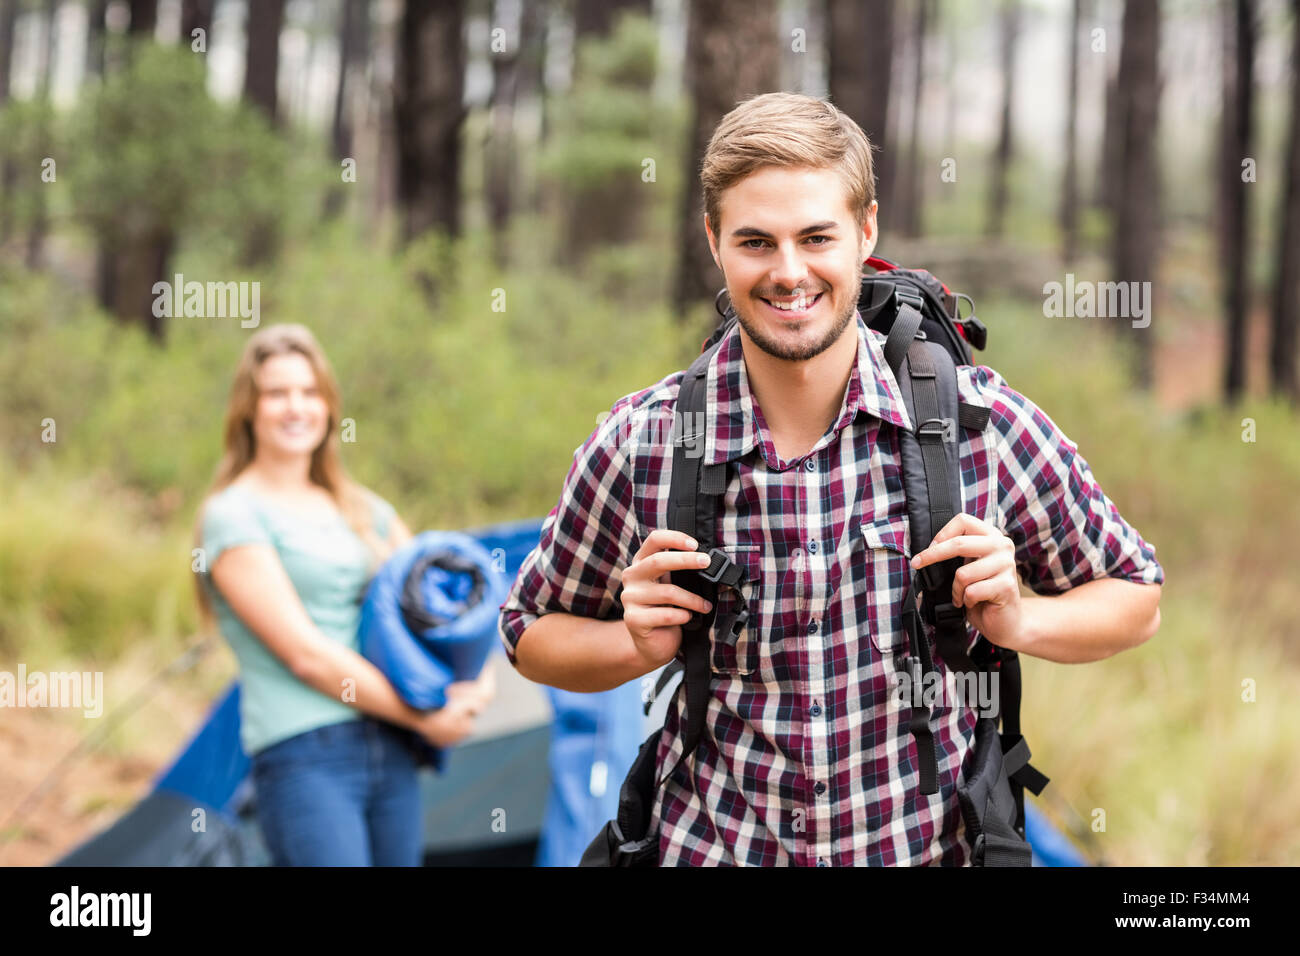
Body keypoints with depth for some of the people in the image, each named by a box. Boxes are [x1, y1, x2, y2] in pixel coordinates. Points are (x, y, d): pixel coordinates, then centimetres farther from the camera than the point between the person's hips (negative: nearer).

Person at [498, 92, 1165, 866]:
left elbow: (1136, 600, 0)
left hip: (929, 847, 0)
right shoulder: (640, 445, -12)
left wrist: (1018, 621, -19)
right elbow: (534, 634, 4)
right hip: (710, 847, 0)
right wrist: (641, 646, -16)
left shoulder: (981, 419, -13)